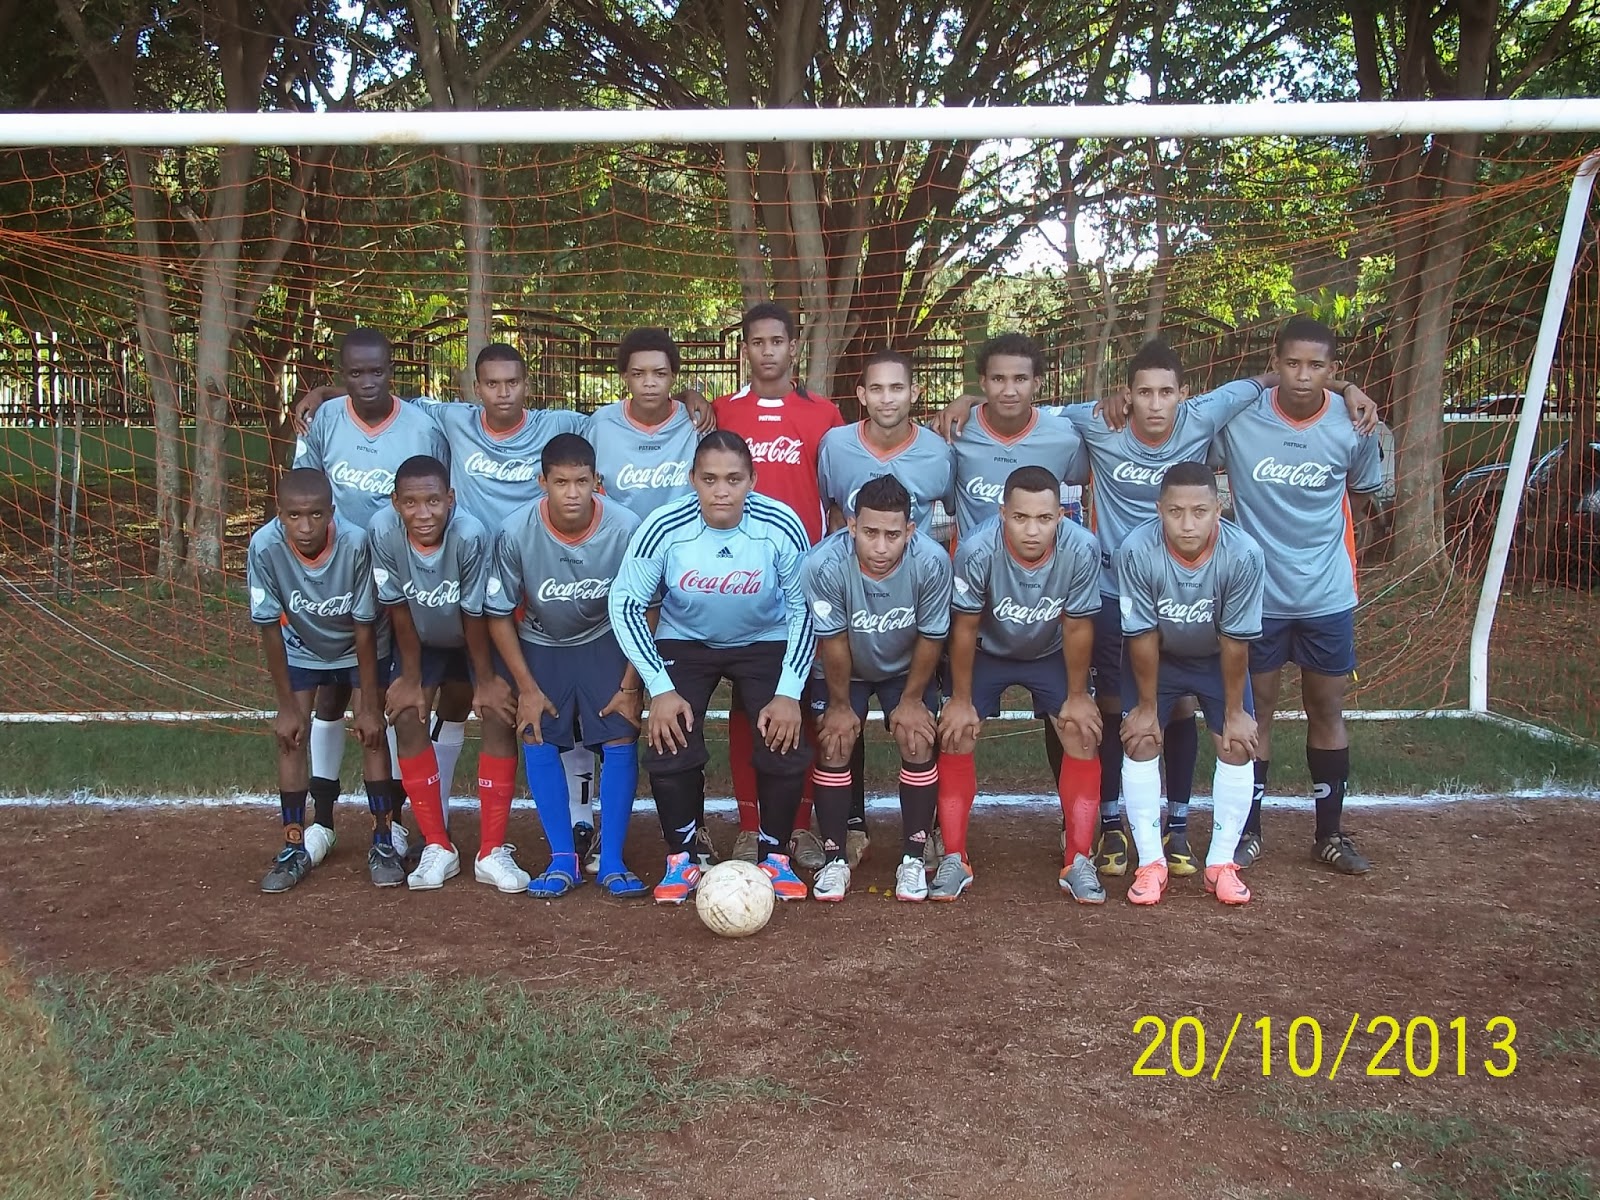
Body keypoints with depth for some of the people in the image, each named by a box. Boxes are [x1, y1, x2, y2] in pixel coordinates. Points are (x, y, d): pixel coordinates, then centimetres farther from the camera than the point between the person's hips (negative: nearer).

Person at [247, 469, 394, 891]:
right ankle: (295, 846, 7)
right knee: (291, 735, -6)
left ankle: (382, 842, 6)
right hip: (301, 647, 1)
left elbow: (365, 628, -24)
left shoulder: (355, 543, -36)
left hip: (359, 646, -1)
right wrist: (287, 705, -15)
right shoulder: (265, 547, -33)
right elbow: (270, 628, -21)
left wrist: (369, 704, -19)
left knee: (372, 733, -7)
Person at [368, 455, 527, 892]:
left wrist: (485, 680, -13)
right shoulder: (383, 531, -30)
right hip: (422, 639, 2)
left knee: (499, 714, -15)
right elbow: (398, 609, -17)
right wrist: (410, 677, -10)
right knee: (407, 717, -11)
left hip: (478, 637, -2)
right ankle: (438, 848, 2)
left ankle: (492, 852, -5)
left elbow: (475, 615, -24)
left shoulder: (471, 534, -37)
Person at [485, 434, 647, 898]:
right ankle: (563, 859, 2)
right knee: (538, 741, -10)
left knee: (621, 740, -12)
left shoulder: (626, 528, -27)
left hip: (604, 640, 0)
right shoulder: (516, 532, -26)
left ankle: (611, 861, -1)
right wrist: (526, 687, -11)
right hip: (539, 643, 1)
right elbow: (499, 614, -12)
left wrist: (630, 686, -11)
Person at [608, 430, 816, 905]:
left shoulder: (781, 525, -23)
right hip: (684, 642, 0)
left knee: (786, 746, -17)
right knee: (670, 744, -18)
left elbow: (804, 608, -12)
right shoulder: (665, 527, -24)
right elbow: (625, 603, -15)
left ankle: (775, 857, 9)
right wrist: (660, 689, -21)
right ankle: (681, 859, 6)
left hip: (765, 643, 0)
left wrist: (789, 693, -18)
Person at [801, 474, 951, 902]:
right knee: (834, 744, -12)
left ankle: (913, 858, 3)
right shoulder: (825, 564, -37)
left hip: (907, 667, 1)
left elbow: (931, 638, -18)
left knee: (918, 742, -12)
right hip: (844, 669, -1)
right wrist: (840, 704, -9)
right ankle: (834, 860, 2)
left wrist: (912, 700, -7)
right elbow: (833, 642, -21)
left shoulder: (932, 562, -35)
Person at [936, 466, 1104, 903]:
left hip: (1051, 653, 1)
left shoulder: (1081, 550, -33)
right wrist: (961, 699, -12)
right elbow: (965, 628, -20)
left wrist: (1077, 696, -7)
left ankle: (1078, 861, 3)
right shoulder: (977, 550, -36)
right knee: (955, 735, -11)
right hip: (986, 651, -1)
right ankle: (953, 860, 1)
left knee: (1083, 734, -10)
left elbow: (1077, 628, -18)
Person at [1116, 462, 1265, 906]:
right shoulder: (1137, 551, -35)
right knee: (1140, 740, -10)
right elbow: (1142, 635, -24)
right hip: (1155, 655, 0)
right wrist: (1146, 706, -15)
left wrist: (1234, 711, -14)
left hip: (1216, 657, 1)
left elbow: (1235, 640, -23)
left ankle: (1222, 863, 7)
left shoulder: (1243, 554, -34)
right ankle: (1151, 863, 0)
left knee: (1237, 745, -7)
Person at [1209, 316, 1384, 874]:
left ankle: (1330, 833, 25)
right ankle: (1248, 832, 22)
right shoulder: (1238, 417, -13)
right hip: (1258, 594, -1)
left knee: (1327, 711, 11)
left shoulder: (1353, 426, -7)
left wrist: (1315, 530, 6)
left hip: (1328, 596, 2)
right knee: (1256, 712, 8)